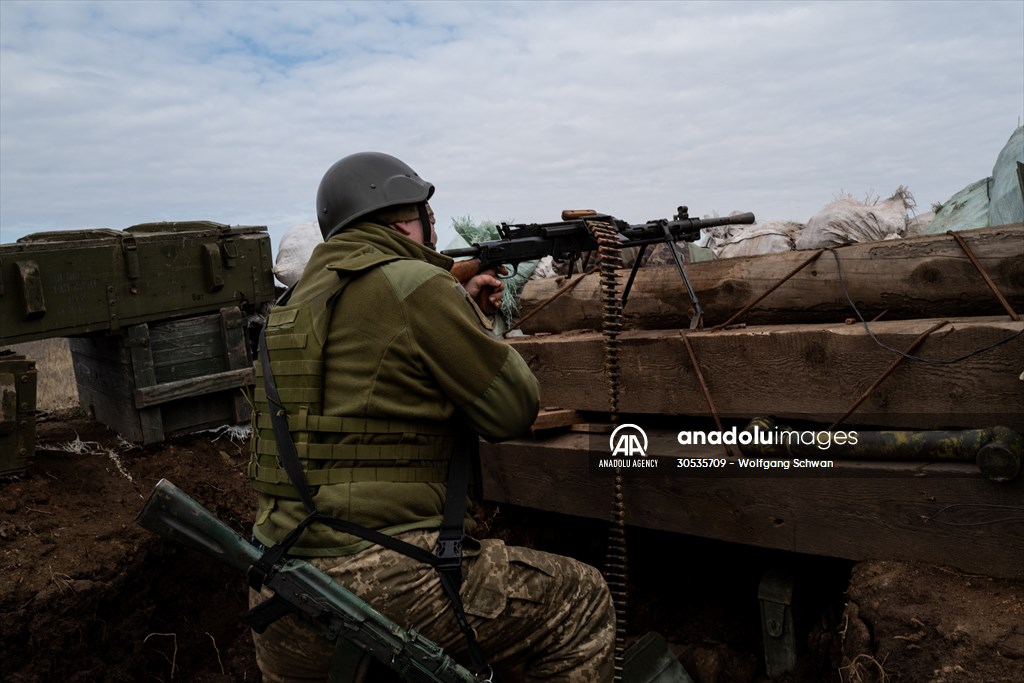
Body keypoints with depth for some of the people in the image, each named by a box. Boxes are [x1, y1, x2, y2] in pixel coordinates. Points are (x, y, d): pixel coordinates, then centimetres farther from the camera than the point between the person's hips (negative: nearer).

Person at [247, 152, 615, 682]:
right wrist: (470, 328, 10)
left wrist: (461, 308, 23)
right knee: (583, 604, 7)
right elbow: (513, 410, -6)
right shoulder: (415, 284, -12)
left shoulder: (301, 297, 13)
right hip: (387, 587, -8)